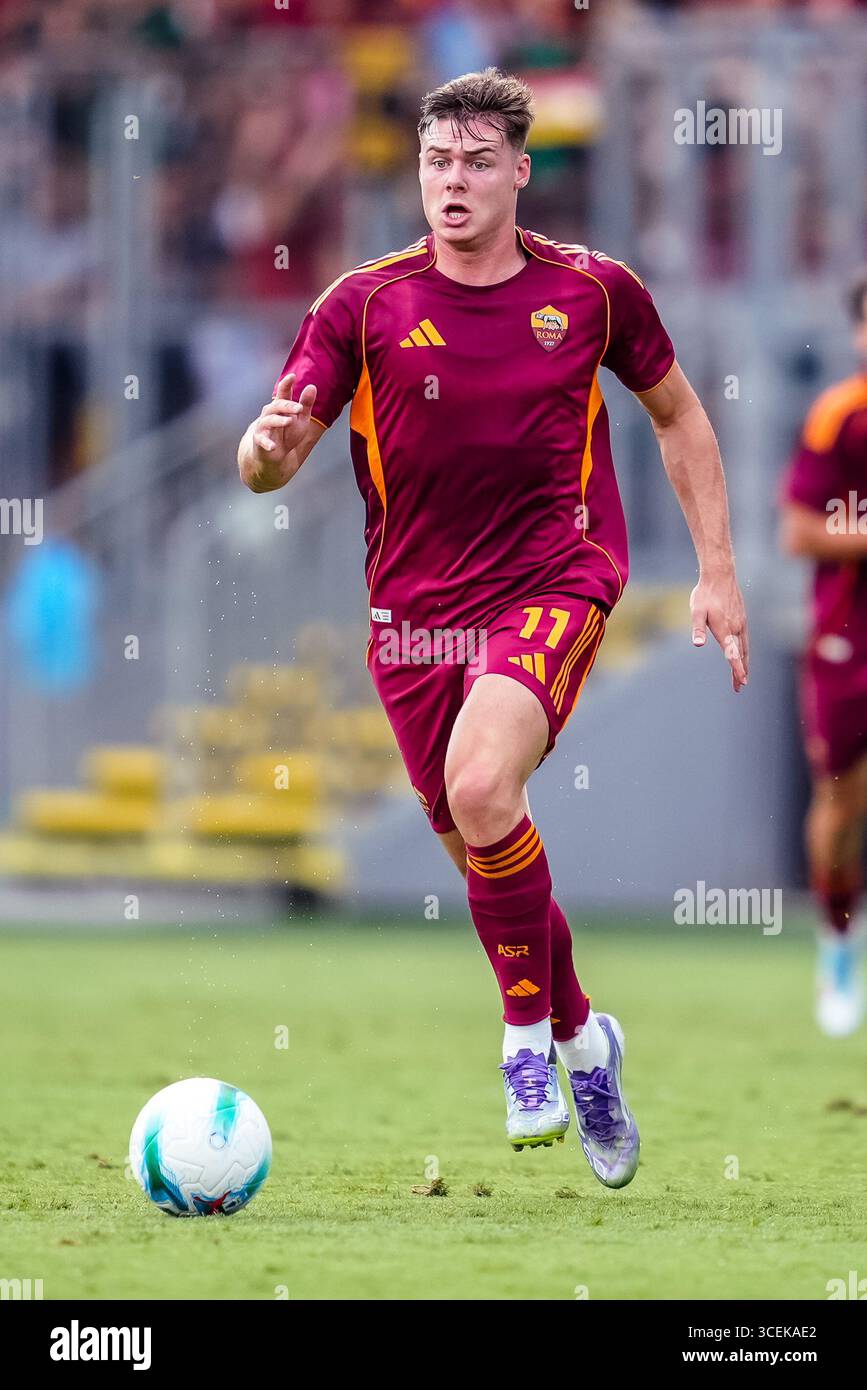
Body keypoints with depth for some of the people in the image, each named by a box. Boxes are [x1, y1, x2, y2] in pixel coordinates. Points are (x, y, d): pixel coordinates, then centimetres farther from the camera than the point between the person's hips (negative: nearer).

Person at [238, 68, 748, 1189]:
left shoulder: (592, 289, -2)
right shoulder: (365, 305, -4)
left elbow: (679, 419, 13)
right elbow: (269, 463, -9)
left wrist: (717, 574, 8)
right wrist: (268, 447, -34)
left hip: (554, 582, -3)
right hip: (414, 607, 3)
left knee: (480, 788, -29)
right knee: (474, 848, 9)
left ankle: (529, 1033, -9)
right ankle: (581, 1035, 37)